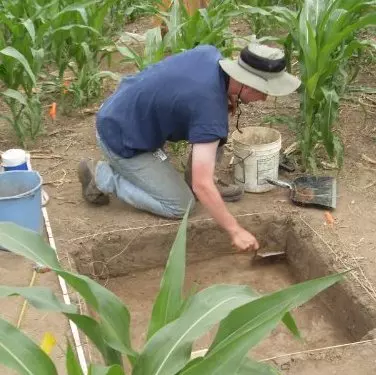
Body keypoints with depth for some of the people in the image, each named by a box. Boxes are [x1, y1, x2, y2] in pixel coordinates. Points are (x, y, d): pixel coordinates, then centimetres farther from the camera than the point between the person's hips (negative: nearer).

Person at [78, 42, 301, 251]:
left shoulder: (210, 53, -8)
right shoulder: (209, 109, -31)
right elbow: (201, 185, -31)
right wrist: (235, 231, -23)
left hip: (129, 111, 8)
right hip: (122, 139, -8)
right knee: (179, 206, -1)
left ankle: (195, 183, 14)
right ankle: (101, 177, 4)